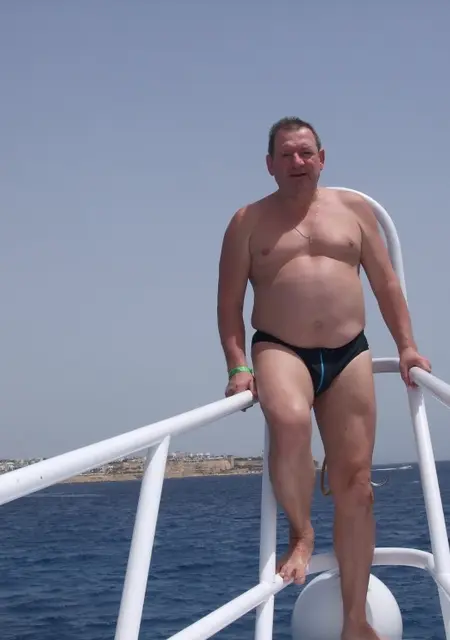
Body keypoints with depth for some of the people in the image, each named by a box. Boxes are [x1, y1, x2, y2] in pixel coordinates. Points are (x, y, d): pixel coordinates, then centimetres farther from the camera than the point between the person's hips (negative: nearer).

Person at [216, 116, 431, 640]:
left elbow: (386, 283, 14)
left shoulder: (353, 208, 12)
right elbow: (229, 302, 4)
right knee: (289, 421, -37)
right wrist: (238, 367, -7)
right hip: (280, 350, -2)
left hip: (349, 355, 3)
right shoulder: (248, 221, 7)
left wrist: (406, 346, 5)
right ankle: (300, 532, -9)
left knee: (354, 484, -1)